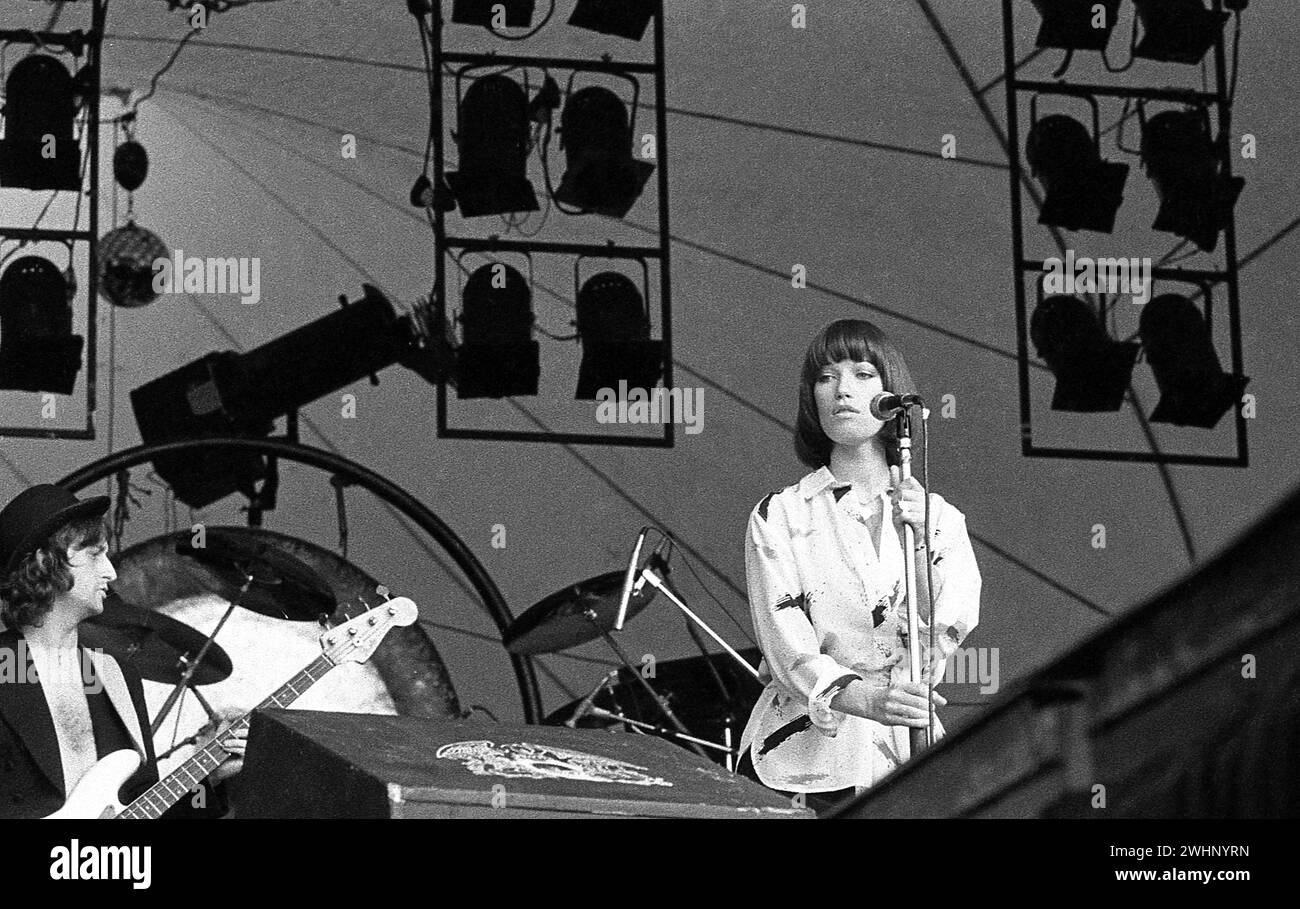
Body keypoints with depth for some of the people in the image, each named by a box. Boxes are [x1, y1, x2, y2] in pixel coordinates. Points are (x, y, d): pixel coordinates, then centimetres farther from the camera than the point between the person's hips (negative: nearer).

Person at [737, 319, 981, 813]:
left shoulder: (941, 518, 11)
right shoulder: (779, 518, 4)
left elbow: (931, 656, 0)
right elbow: (788, 652, -7)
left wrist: (917, 545, -13)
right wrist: (865, 698, -24)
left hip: (907, 765, 2)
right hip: (803, 768, -2)